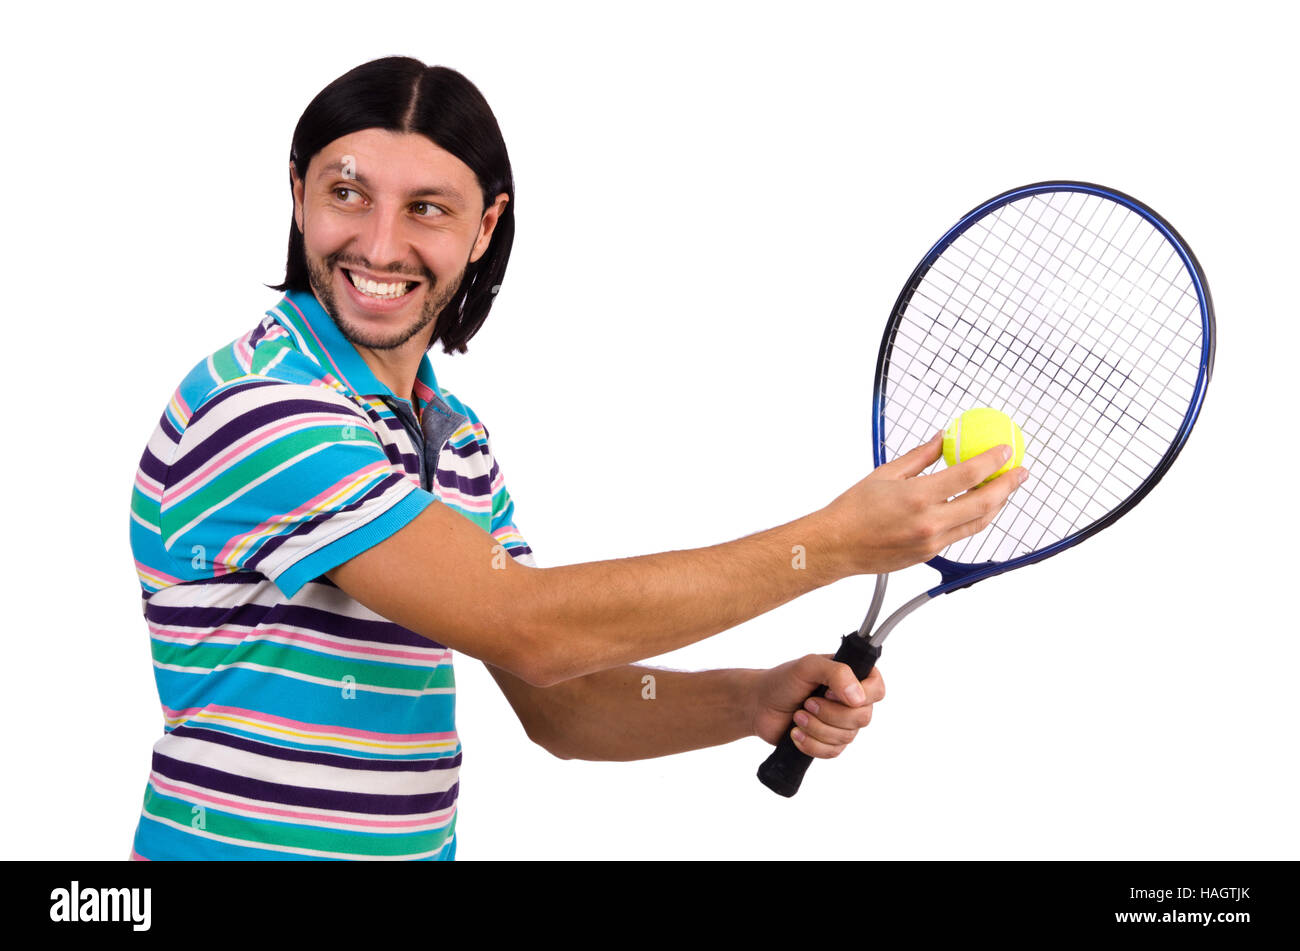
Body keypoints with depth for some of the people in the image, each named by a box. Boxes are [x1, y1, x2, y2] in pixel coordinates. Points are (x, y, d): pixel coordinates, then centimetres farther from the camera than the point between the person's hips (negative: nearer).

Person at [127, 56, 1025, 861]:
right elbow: (533, 629, -25)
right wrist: (839, 539, -22)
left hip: (423, 843, 7)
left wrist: (757, 701, -11)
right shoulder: (251, 410, -20)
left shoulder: (458, 436, 4)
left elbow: (557, 706, 5)